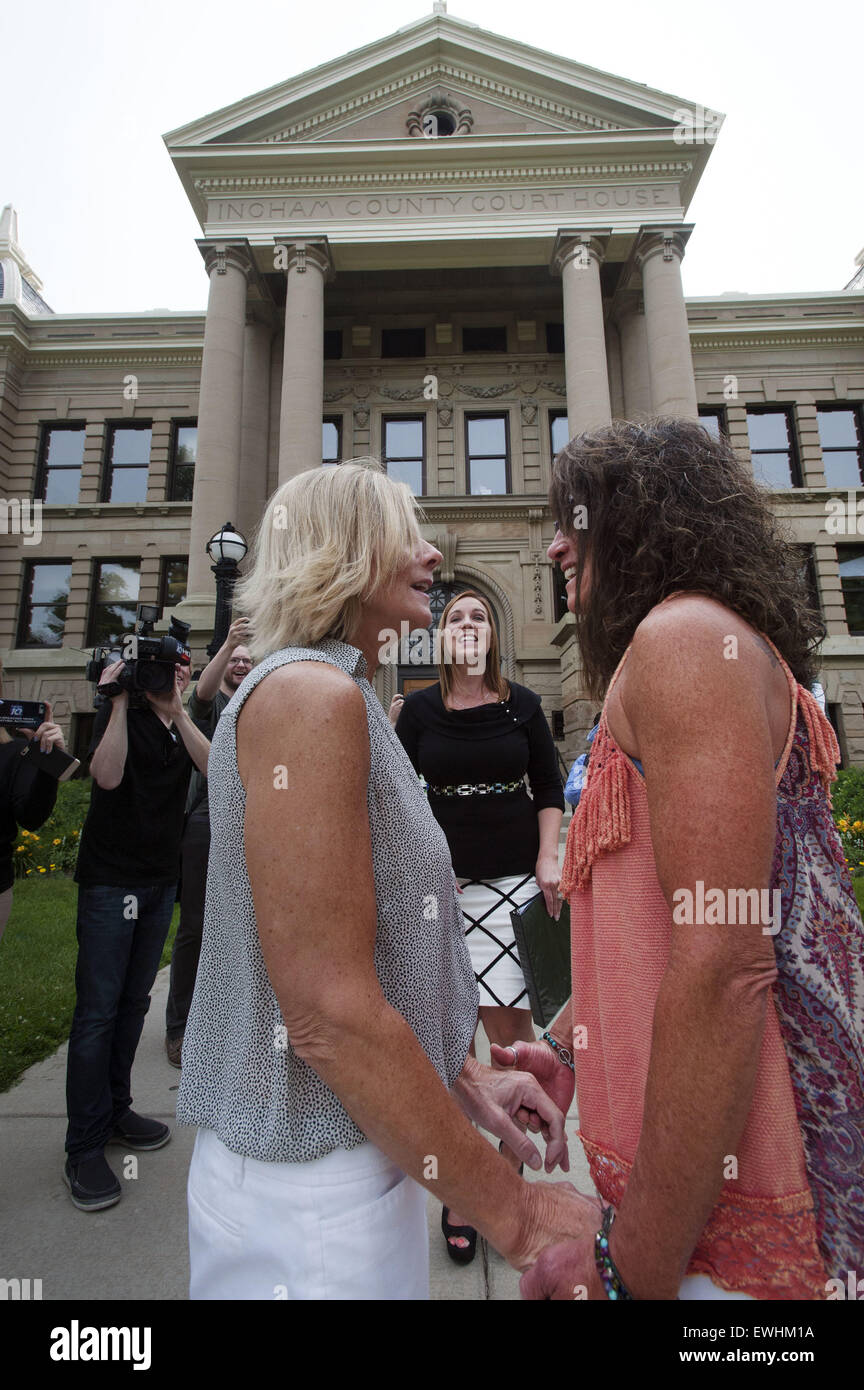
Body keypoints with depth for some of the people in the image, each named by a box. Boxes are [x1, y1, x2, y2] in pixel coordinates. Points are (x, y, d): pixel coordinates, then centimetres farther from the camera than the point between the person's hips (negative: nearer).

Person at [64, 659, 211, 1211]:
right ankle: (85, 1145, 9)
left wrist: (179, 711, -19)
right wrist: (120, 701, -23)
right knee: (98, 1008, -2)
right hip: (111, 878, -5)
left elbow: (214, 767, -11)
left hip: (161, 879, 6)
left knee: (134, 1001, 14)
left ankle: (115, 1110, 28)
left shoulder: (183, 726, 8)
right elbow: (107, 775, -24)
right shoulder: (119, 716, -6)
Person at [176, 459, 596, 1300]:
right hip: (311, 1189, -8)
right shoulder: (311, 694, -23)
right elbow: (329, 1013, -27)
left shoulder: (334, 696, 8)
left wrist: (465, 1077, 7)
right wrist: (514, 1216, -16)